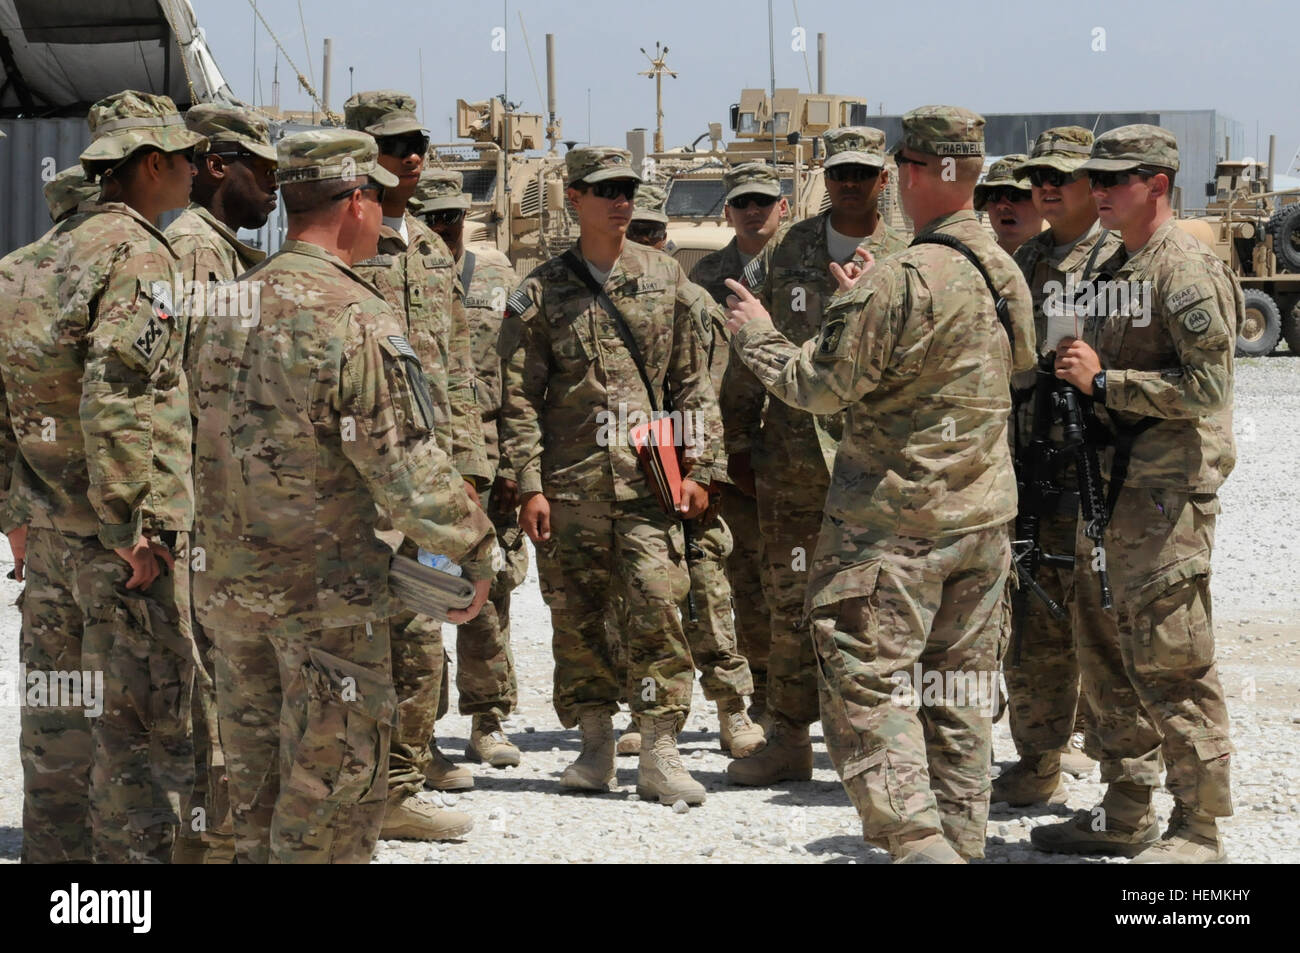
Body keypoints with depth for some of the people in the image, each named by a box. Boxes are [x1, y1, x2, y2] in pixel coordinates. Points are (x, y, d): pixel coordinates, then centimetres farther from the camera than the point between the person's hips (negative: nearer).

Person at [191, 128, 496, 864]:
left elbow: (208, 437, 13)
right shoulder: (356, 318, -17)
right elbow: (404, 465, -19)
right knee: (334, 776, 2)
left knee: (257, 771, 17)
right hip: (326, 585, -7)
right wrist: (473, 549, -8)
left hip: (229, 579, 7)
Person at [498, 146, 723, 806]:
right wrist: (529, 485, -4)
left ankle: (660, 755, -2)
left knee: (658, 610, -8)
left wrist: (695, 467, 5)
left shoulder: (666, 280, 9)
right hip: (570, 483, 0)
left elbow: (693, 381, 12)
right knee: (576, 620, 6)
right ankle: (596, 746, 19)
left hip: (649, 479, 0)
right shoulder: (541, 293, 4)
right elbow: (520, 398, 3)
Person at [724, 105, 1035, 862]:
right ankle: (961, 843, 19)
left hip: (894, 521, -8)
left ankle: (920, 842, -14)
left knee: (865, 683, -4)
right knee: (960, 690, 14)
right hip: (983, 515, 8)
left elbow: (817, 386, -14)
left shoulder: (901, 282, -19)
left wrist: (756, 332, 5)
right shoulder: (1008, 275, 7)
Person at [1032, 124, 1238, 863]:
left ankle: (1199, 830, 1)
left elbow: (1206, 386, -20)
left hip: (1167, 493, -10)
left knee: (1172, 664, -7)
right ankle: (1127, 813, 23)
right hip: (1109, 484, 10)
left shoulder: (1187, 271, -12)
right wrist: (1078, 368, 8)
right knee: (1107, 652, 13)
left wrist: (1103, 380, -17)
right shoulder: (1113, 271, 16)